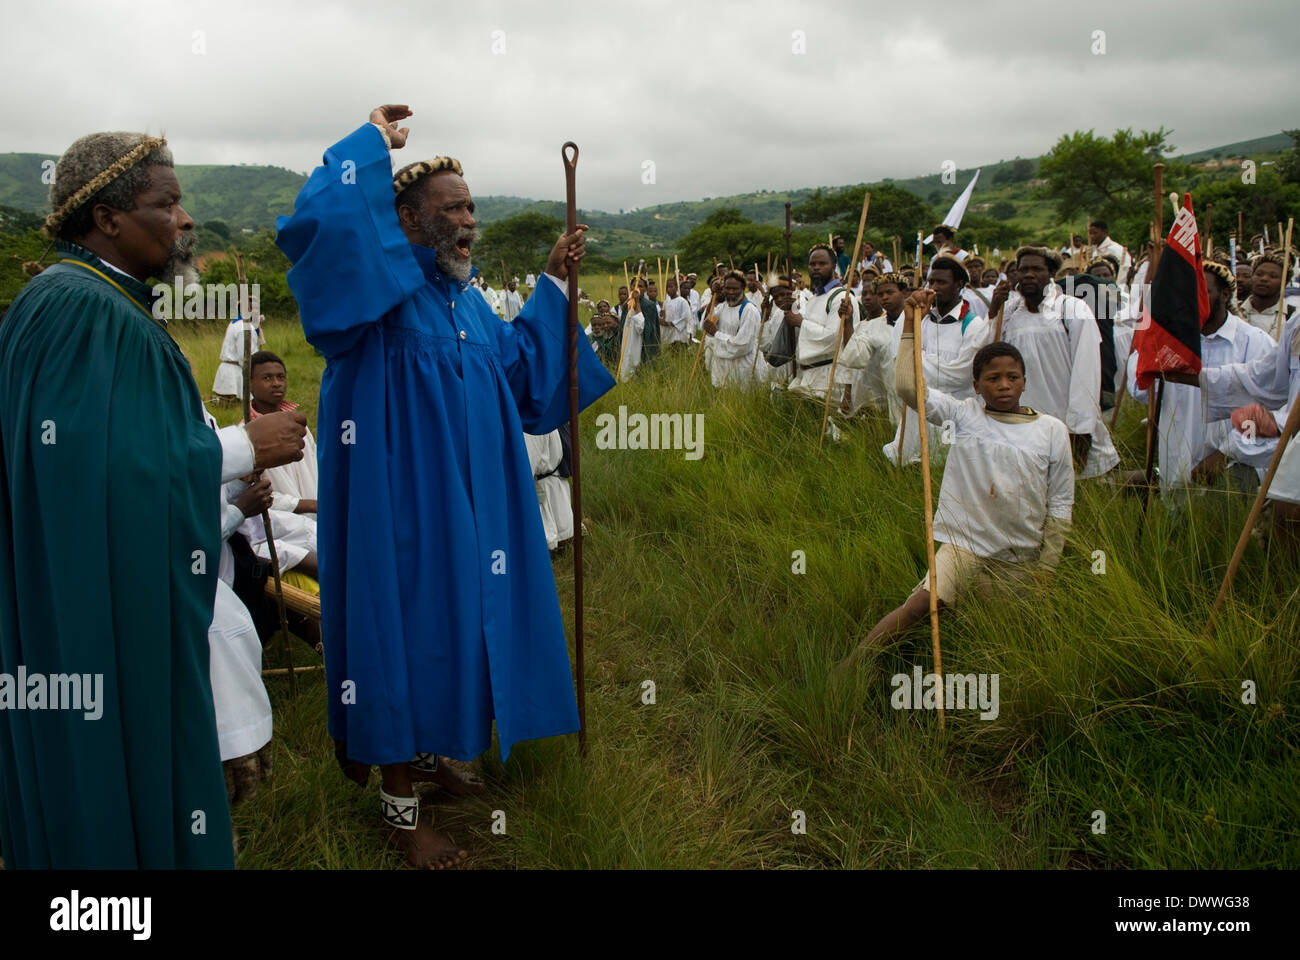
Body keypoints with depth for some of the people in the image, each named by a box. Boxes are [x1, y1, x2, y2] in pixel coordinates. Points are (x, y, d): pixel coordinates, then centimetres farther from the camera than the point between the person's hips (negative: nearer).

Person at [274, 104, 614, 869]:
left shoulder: (467, 301, 13)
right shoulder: (373, 287, -12)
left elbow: (520, 368, 21)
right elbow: (315, 224, -32)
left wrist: (555, 285, 17)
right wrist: (372, 143, -19)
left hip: (470, 502, 8)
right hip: (403, 502, -8)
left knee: (456, 623, 17)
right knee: (408, 627, 1)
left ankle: (428, 752, 39)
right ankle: (399, 802, 17)